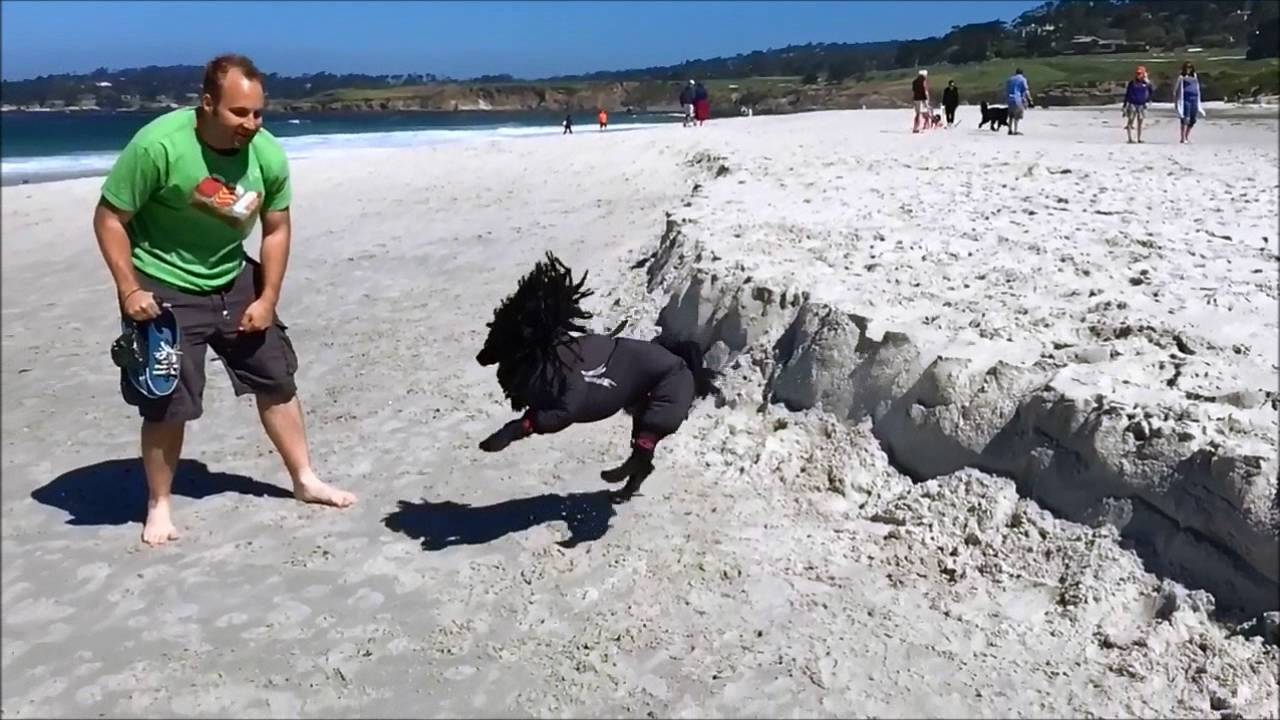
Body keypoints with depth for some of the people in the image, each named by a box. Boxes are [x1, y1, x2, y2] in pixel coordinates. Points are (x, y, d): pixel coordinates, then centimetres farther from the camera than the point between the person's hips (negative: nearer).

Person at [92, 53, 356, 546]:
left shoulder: (268, 155, -13)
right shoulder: (157, 145, -26)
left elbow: (277, 228, 0)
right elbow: (109, 218, -17)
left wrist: (267, 299, -4)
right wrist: (129, 290, -21)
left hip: (233, 281, 5)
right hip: (164, 287, -4)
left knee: (276, 379, 9)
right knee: (167, 403, -2)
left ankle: (305, 481, 25)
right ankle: (159, 506, 19)